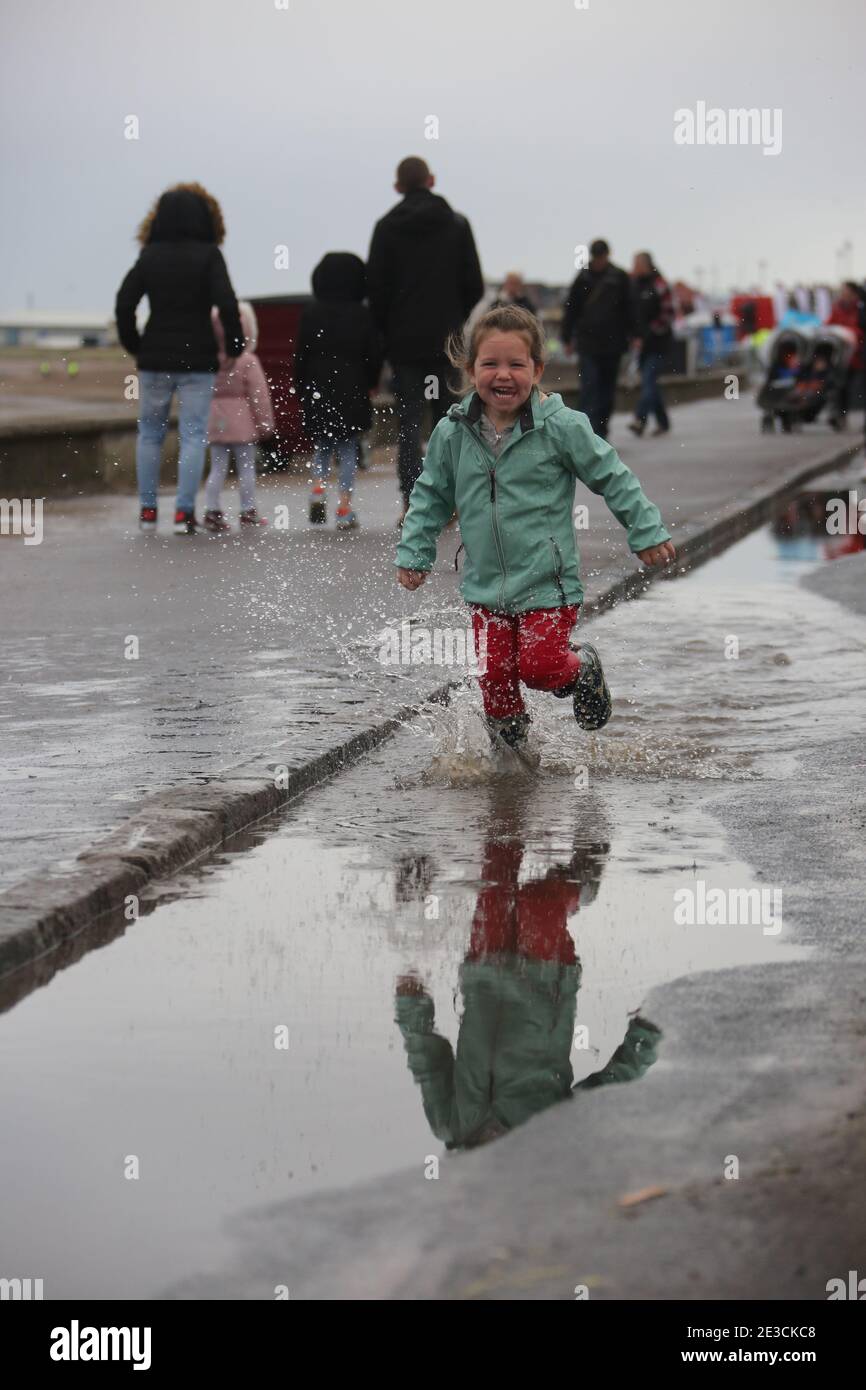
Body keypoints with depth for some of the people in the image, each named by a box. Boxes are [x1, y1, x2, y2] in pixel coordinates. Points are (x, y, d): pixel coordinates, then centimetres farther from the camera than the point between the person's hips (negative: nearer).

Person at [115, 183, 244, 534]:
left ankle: (147, 510, 14)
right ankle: (184, 512, -7)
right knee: (193, 435, 1)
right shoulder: (208, 255, -5)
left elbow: (124, 304, 0)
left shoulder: (150, 255, 3)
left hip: (154, 359, 3)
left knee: (149, 433, 15)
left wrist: (134, 346, 11)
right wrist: (234, 345, -1)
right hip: (197, 359, -2)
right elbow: (226, 304, -14)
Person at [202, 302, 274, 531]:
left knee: (217, 468, 7)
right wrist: (265, 422, -2)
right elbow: (259, 394, -10)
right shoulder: (248, 362, -11)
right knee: (246, 468, 6)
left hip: (216, 422, 4)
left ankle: (212, 510, 0)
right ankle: (248, 512, 10)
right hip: (242, 422, -4)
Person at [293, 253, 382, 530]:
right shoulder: (362, 315, -3)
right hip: (352, 393, -1)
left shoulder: (310, 314, -1)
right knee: (348, 450, 5)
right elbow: (374, 356, 1)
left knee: (321, 445, 17)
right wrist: (367, 383, 15)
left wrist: (302, 390, 9)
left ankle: (318, 489, -6)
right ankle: (344, 510, 1)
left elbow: (301, 356, 0)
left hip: (318, 393, 1)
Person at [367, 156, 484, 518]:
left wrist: (386, 332, 8)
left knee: (408, 423, 0)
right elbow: (474, 284, 3)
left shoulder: (387, 227, 0)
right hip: (447, 339, 1)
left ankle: (412, 503, -9)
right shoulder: (457, 224, 4)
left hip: (405, 339, -1)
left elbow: (376, 286, -1)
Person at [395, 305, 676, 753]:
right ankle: (508, 746, 29)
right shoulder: (453, 433, -2)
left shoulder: (561, 427, -11)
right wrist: (414, 552, 8)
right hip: (486, 586, 3)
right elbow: (431, 496, 13)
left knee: (539, 666, -11)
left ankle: (584, 669, 24)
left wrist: (647, 532, 0)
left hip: (549, 581, -3)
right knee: (495, 674, 4)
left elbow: (613, 478, -2)